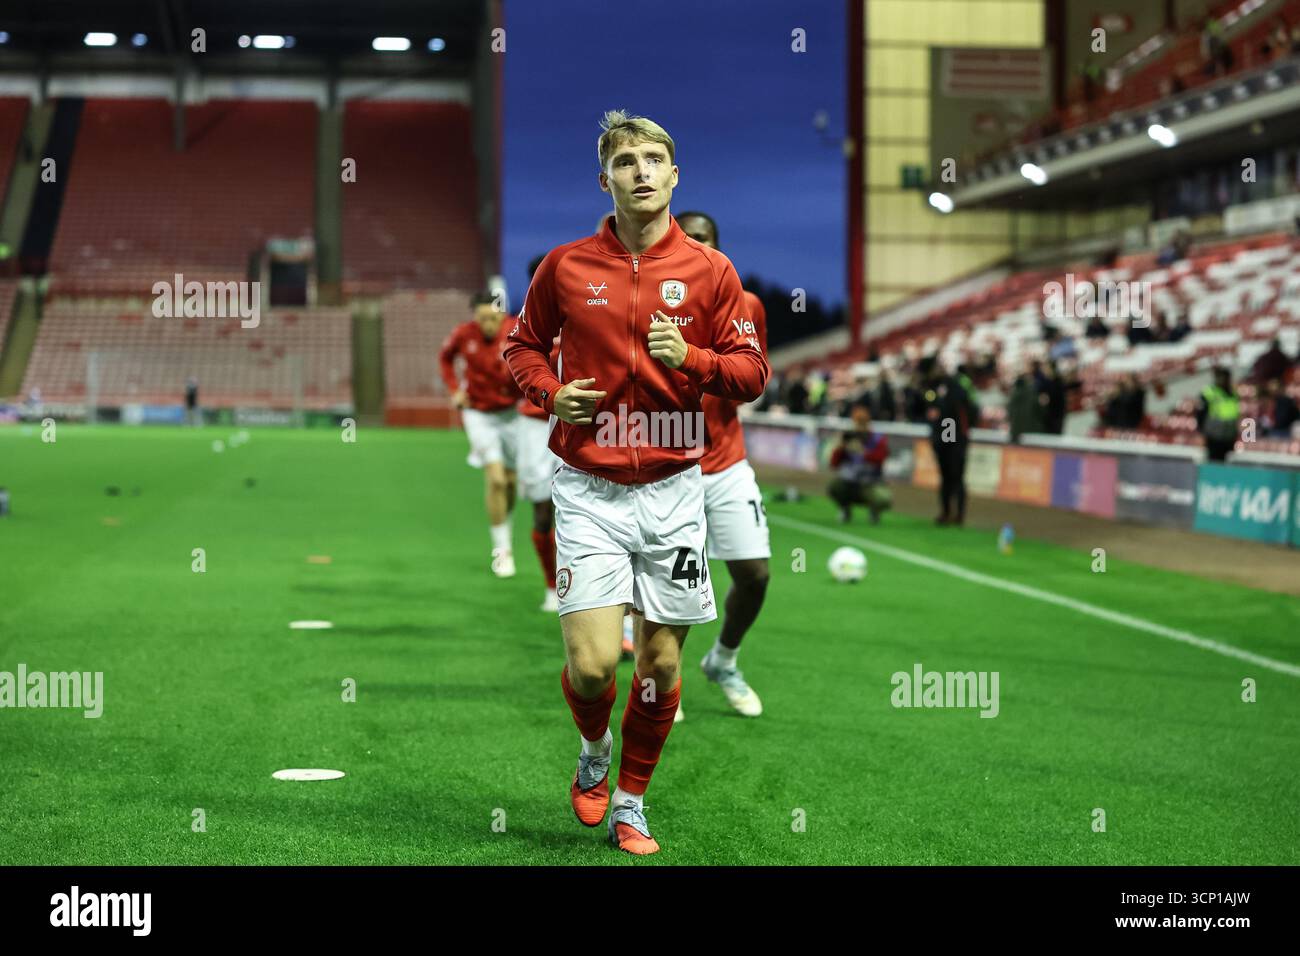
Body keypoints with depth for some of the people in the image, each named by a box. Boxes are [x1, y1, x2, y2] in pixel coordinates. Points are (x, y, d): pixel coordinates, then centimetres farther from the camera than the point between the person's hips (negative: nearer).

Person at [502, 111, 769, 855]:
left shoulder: (710, 271, 0)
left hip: (673, 489, 1)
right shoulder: (565, 266, 0)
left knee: (662, 661, 6)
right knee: (592, 664, -11)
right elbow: (524, 342, 14)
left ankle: (631, 801, 26)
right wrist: (550, 393, -5)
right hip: (590, 489, -1)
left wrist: (690, 359, -16)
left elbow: (753, 373, 2)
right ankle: (595, 751, 23)